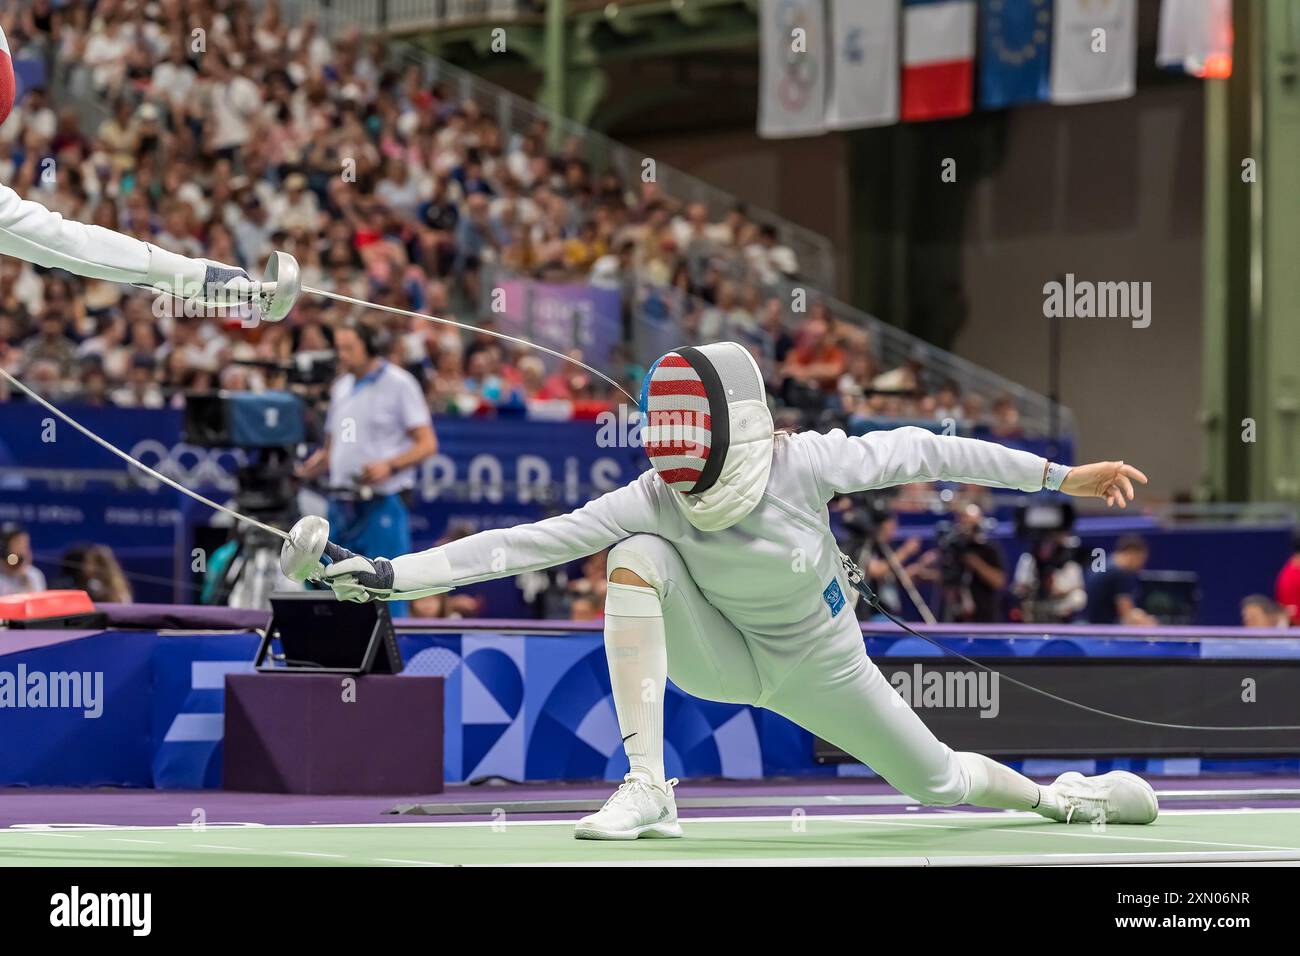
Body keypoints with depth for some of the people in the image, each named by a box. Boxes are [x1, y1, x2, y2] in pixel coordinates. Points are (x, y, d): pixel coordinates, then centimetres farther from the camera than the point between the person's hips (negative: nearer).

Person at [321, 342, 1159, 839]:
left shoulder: (802, 464, -30)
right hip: (722, 656, 0)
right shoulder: (654, 503, -27)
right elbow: (528, 543, -32)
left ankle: (1057, 796, 42)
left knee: (939, 784, 6)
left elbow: (923, 454, -20)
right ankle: (648, 792, -27)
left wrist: (1057, 475, -17)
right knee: (635, 558, -28)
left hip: (820, 666, 0)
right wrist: (397, 575, -42)